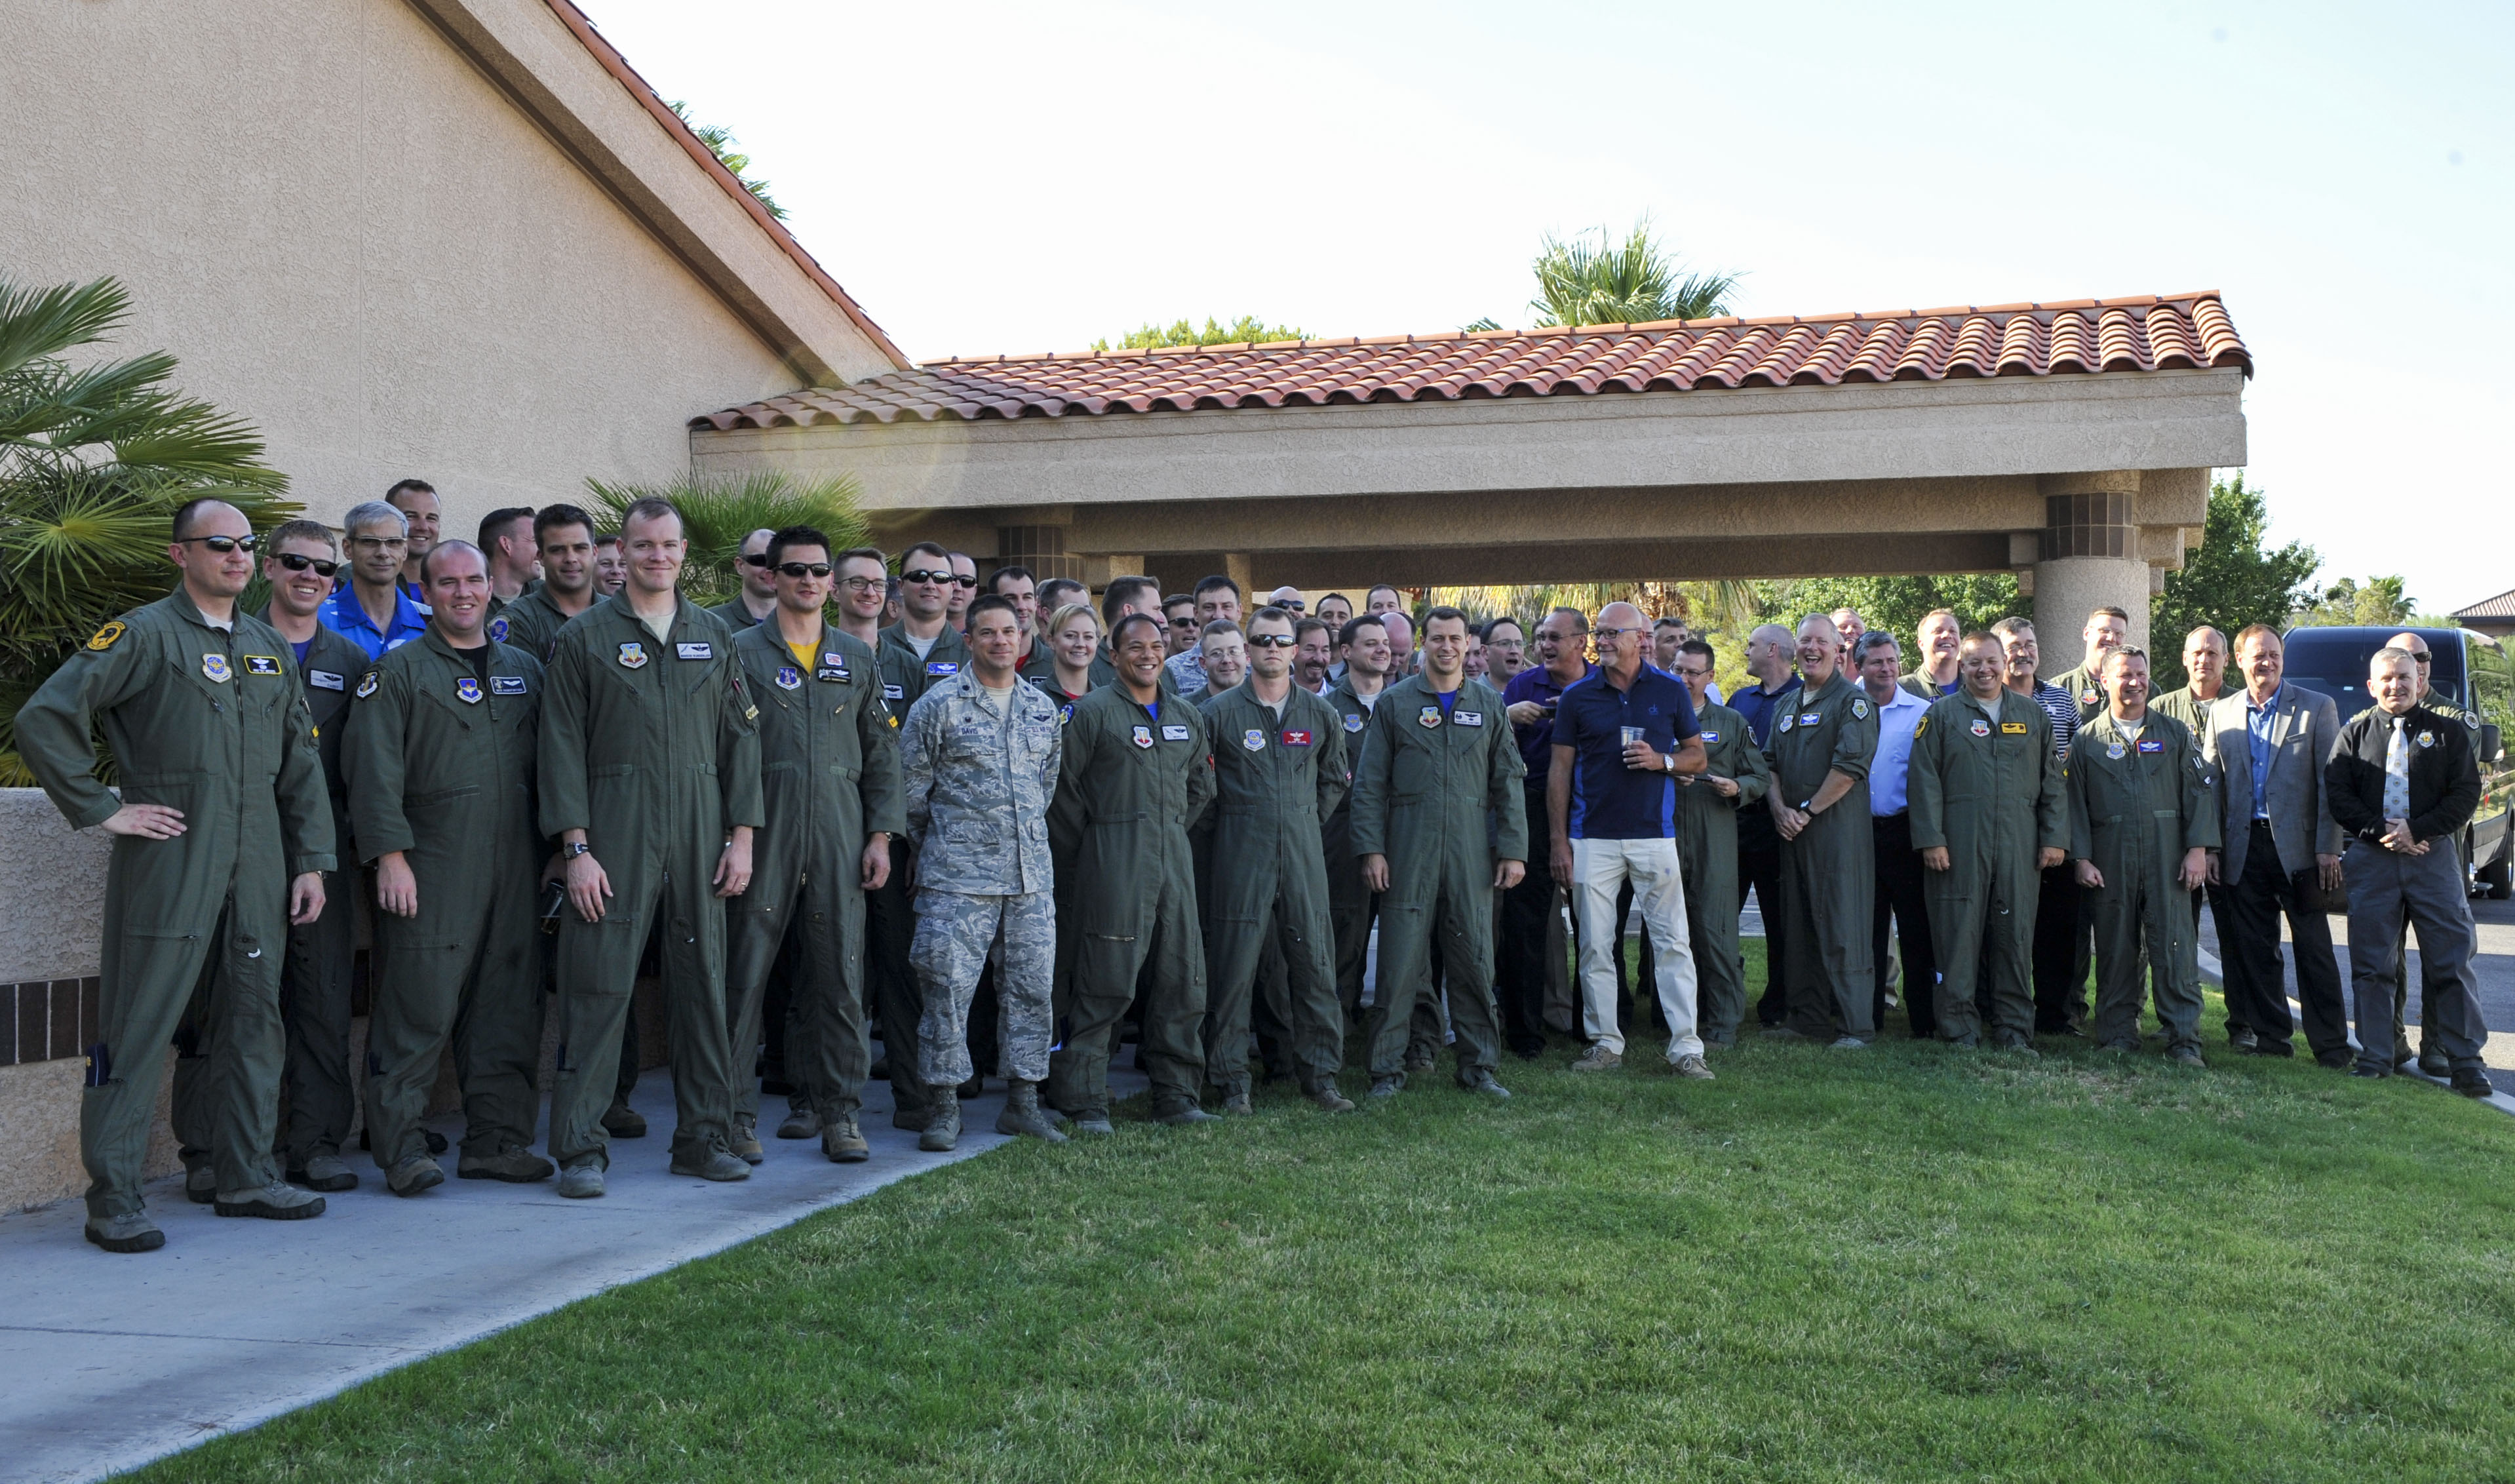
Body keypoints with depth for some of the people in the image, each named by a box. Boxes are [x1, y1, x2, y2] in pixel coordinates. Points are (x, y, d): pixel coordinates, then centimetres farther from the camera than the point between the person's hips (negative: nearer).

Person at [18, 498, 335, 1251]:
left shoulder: (270, 647, 16)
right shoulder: (145, 634, -4)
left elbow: (301, 764, 18)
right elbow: (45, 718, -11)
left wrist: (311, 861, 12)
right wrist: (102, 810, -10)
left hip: (257, 872, 6)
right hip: (168, 866, -6)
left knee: (255, 1024, 11)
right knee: (138, 1029, -3)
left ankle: (246, 1176, 22)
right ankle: (114, 1199, 3)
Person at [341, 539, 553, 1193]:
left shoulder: (525, 670, 17)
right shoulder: (397, 672, 2)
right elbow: (376, 771, -5)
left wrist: (554, 851, 13)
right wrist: (390, 854, -13)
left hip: (514, 870, 5)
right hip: (429, 869, -5)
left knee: (509, 1004, 6)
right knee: (419, 1009, -5)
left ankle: (498, 1138, 15)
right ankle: (402, 1147, 2)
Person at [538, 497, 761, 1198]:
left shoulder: (714, 636, 13)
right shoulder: (583, 638, 3)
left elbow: (741, 739, 12)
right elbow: (563, 747, -1)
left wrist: (742, 836, 3)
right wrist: (576, 849, -9)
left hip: (701, 836, 3)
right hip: (614, 836, -3)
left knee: (704, 982, 7)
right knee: (598, 987, -5)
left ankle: (703, 1137, 17)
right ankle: (580, 1147, 2)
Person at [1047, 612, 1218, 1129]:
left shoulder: (1187, 717, 14)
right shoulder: (1092, 712, -3)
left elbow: (1201, 788, 27)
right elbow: (1063, 790, -3)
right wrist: (1081, 860, 1)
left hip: (1173, 858, 6)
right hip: (1113, 865, -6)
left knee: (1183, 980, 6)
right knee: (1105, 984, -5)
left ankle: (1175, 1096, 17)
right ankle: (1084, 1101, 3)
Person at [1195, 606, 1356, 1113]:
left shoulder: (1319, 714, 9)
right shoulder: (1220, 711, 0)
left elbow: (1334, 780, 21)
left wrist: (1308, 820, 14)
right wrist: (1222, 823, 4)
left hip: (1303, 853, 3)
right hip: (1241, 856, -3)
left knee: (1314, 962, 3)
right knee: (1235, 963, -2)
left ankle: (1320, 1074, 13)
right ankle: (1231, 1079, 7)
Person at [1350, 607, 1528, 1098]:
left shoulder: (1488, 703, 10)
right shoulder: (1394, 703, 4)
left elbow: (1507, 781, 10)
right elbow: (1370, 783, 2)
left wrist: (1513, 849, 3)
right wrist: (1372, 849, -6)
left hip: (1472, 852, 2)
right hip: (1409, 851, -2)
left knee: (1475, 960, 4)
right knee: (1400, 963, -1)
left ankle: (1478, 1065, 14)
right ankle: (1388, 1067, 7)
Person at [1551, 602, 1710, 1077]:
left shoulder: (1670, 690, 4)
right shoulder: (1577, 696, 5)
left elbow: (1696, 756, 11)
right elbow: (1560, 769, 6)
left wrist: (1661, 761, -11)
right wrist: (1558, 839, 0)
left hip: (1654, 834, -1)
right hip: (1592, 838, 1)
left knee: (1673, 942, -3)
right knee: (1595, 946, 3)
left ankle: (1686, 1047, 0)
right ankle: (1605, 1043, 13)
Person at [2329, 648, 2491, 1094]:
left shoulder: (2448, 731, 8)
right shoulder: (2355, 733, 11)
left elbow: (2466, 793, 1)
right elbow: (2337, 793, 4)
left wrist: (2416, 830, -10)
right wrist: (2380, 831, -10)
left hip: (2433, 853, -1)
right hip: (2371, 857, 1)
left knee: (2450, 960, -3)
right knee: (2372, 963, 1)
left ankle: (2465, 1060, 2)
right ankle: (2376, 1056, 8)